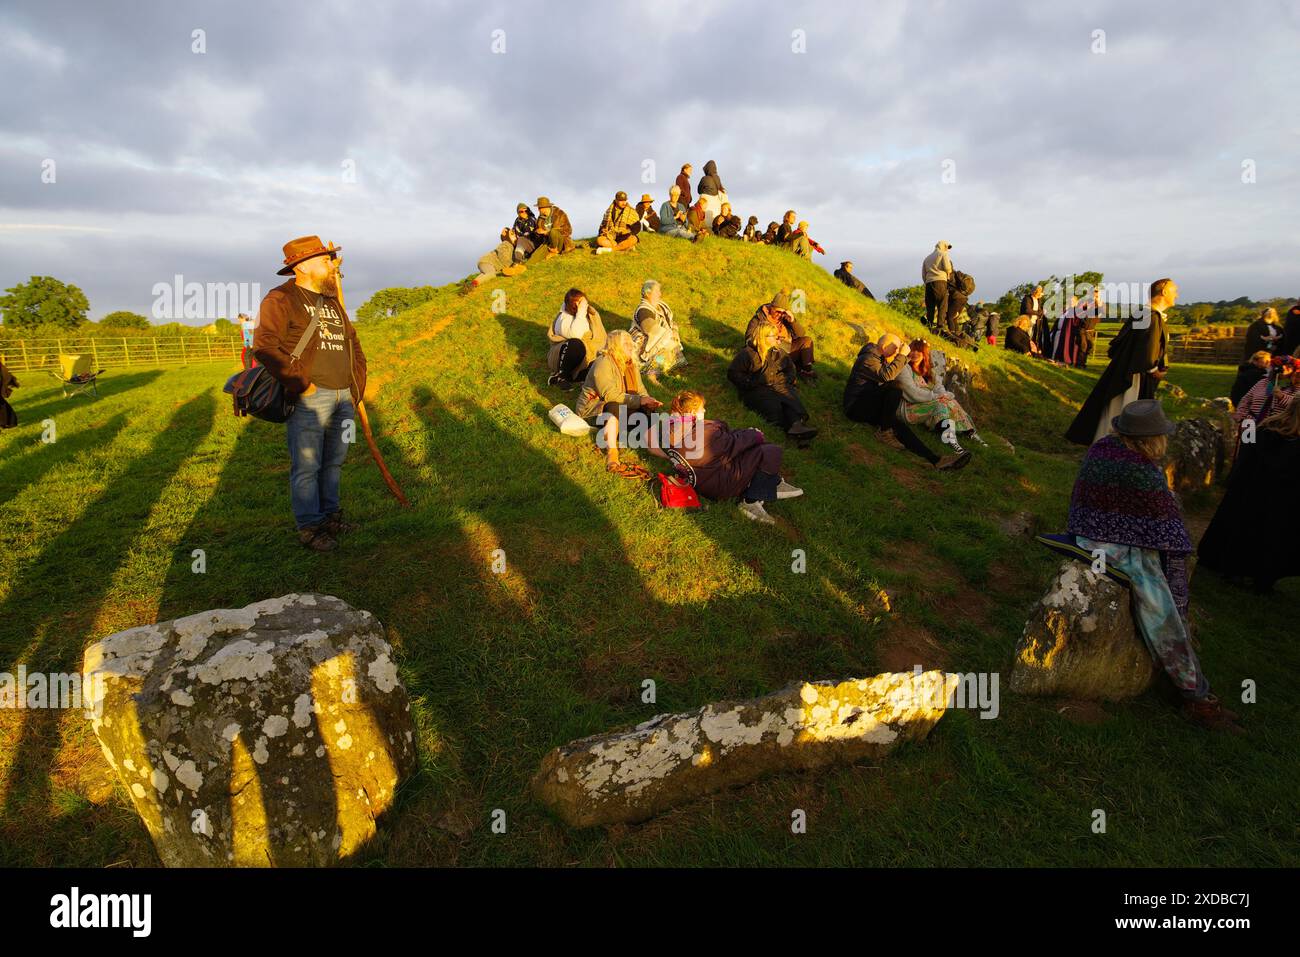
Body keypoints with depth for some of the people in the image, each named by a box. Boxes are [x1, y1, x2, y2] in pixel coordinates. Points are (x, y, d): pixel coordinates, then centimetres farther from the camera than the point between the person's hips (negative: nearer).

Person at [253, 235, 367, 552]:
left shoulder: (332, 302, 20)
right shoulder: (281, 300, -5)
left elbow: (352, 342, 27)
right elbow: (264, 344, -16)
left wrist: (357, 385, 16)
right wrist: (298, 383, -19)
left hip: (343, 399, 7)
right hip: (309, 399, -7)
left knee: (333, 462, 14)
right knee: (306, 466, -2)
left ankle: (330, 516, 26)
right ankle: (309, 527, 7)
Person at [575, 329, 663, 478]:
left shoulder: (630, 364, 8)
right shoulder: (603, 364, -18)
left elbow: (640, 390, 0)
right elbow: (610, 395, -29)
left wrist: (648, 400, -24)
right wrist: (639, 400, -35)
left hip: (618, 410, 8)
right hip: (593, 409, -8)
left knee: (645, 419, -16)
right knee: (615, 407, -40)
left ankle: (608, 434, -18)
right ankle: (612, 455, -46)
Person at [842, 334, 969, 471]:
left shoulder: (879, 358, 19)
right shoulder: (868, 359, -15)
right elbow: (886, 375, -30)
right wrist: (902, 355, -23)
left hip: (871, 406, 9)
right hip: (856, 407, -9)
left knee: (897, 423, -14)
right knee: (894, 389, -30)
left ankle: (936, 460, -27)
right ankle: (884, 431, -18)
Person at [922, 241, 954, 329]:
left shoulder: (927, 258, 27)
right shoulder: (943, 254, 10)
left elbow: (923, 275, 20)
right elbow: (947, 267, -5)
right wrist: (949, 276, 12)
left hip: (928, 283, 5)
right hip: (940, 281, -5)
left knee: (930, 306, 5)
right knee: (942, 305, -7)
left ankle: (929, 325, -3)